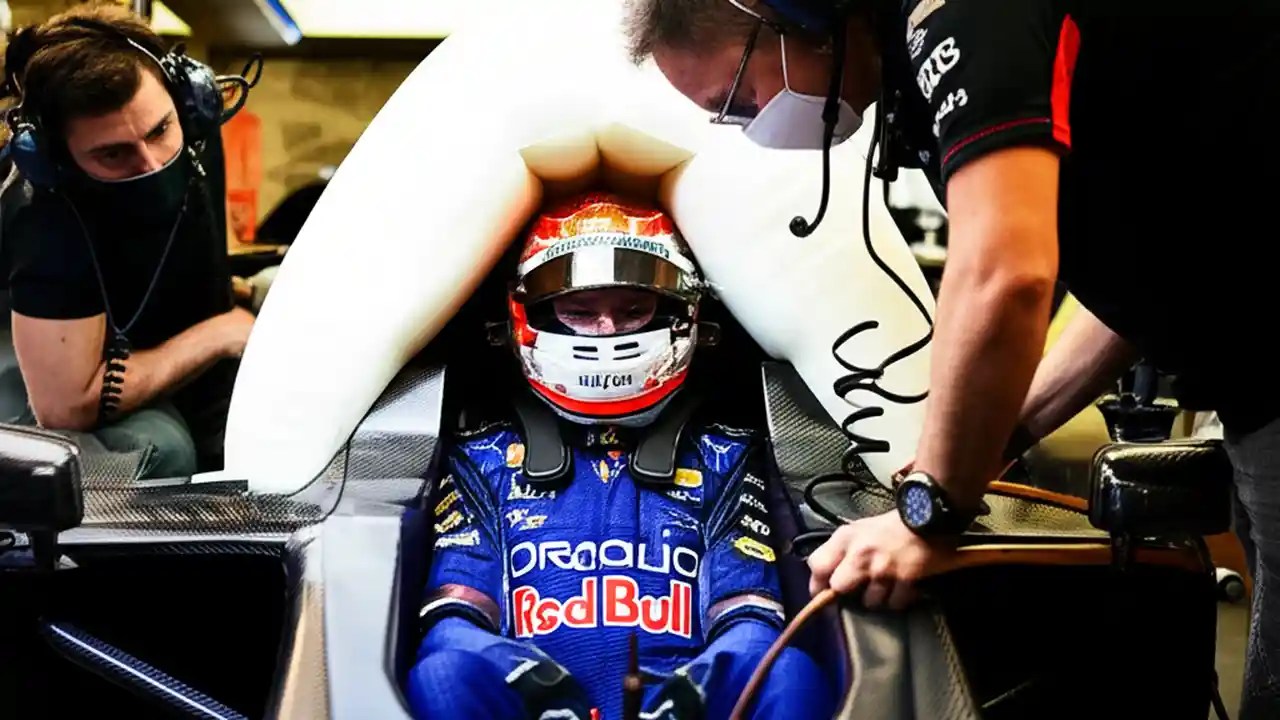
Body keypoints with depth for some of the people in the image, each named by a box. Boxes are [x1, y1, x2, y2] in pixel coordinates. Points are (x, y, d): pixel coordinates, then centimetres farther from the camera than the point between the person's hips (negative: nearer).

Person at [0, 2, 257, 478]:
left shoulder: (193, 132, -15)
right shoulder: (50, 225, -32)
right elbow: (64, 405, -35)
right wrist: (221, 332, -27)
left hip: (209, 372, 6)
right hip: (117, 402, -5)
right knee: (159, 449, -35)